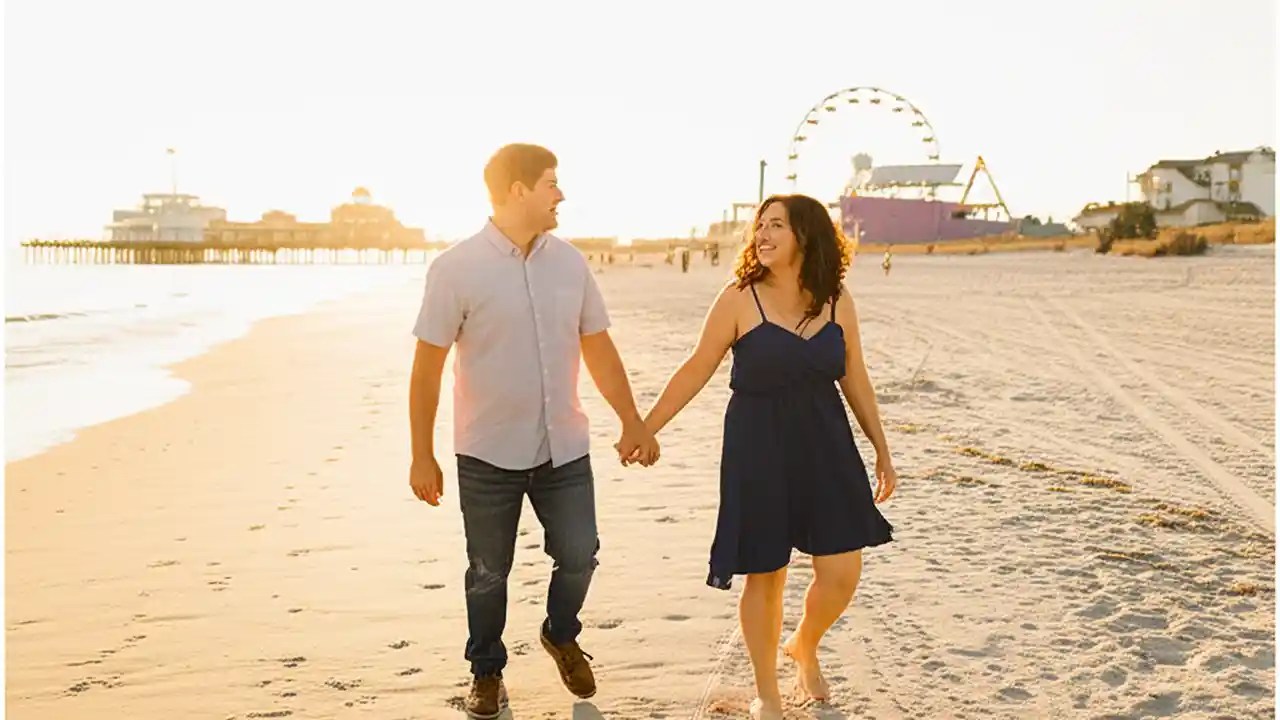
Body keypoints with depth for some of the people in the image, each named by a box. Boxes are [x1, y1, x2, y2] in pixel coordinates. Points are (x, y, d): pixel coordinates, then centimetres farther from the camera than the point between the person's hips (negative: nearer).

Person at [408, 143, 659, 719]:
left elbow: (598, 348, 9)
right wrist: (422, 456, -8)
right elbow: (427, 367, -8)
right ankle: (486, 672, 33)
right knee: (489, 573, 10)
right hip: (489, 455, -3)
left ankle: (561, 636, 40)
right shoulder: (456, 268, -11)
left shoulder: (569, 261, 2)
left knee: (579, 554, 9)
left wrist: (632, 421, 6)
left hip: (565, 449, 4)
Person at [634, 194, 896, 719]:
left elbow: (855, 380, 9)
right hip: (758, 450, -3)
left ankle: (804, 648, 34)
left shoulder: (836, 300, 1)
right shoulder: (739, 299, -9)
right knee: (765, 574, 6)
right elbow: (696, 370, -3)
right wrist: (646, 428, -3)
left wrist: (882, 452, 12)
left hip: (825, 447, 3)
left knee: (842, 573, 1)